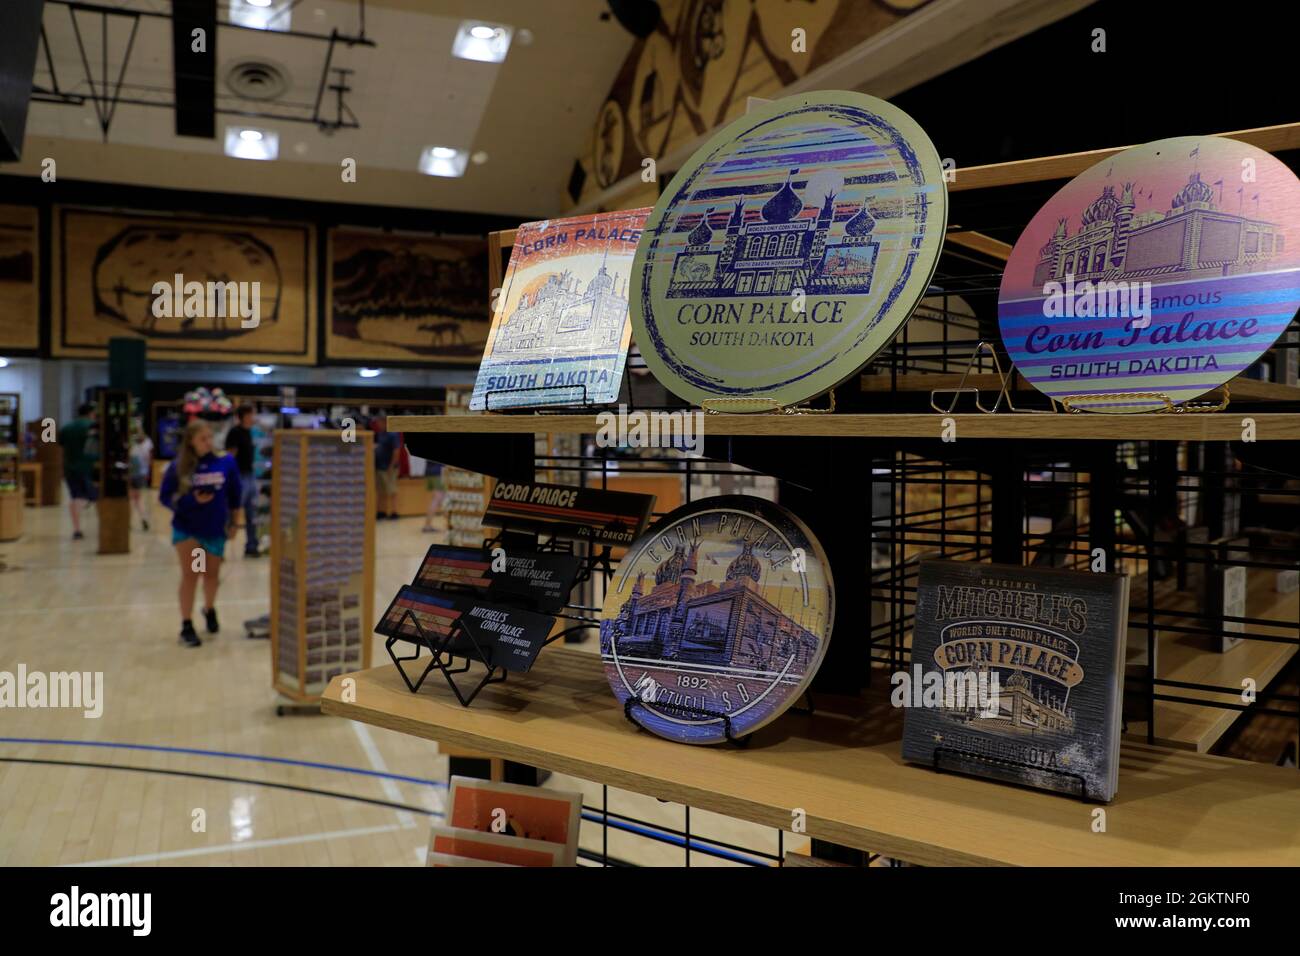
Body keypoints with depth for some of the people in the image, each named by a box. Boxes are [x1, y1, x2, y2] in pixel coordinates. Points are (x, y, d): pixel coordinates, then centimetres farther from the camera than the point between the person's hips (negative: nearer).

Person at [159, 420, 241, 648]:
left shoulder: (225, 463, -10)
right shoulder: (179, 467, -12)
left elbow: (234, 494, 2)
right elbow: (165, 497, -9)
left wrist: (233, 521, 6)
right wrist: (192, 500, -25)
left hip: (215, 529, 2)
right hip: (187, 528, -2)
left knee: (212, 575, 16)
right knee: (190, 575, -4)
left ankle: (209, 609, 44)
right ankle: (187, 627, 5)